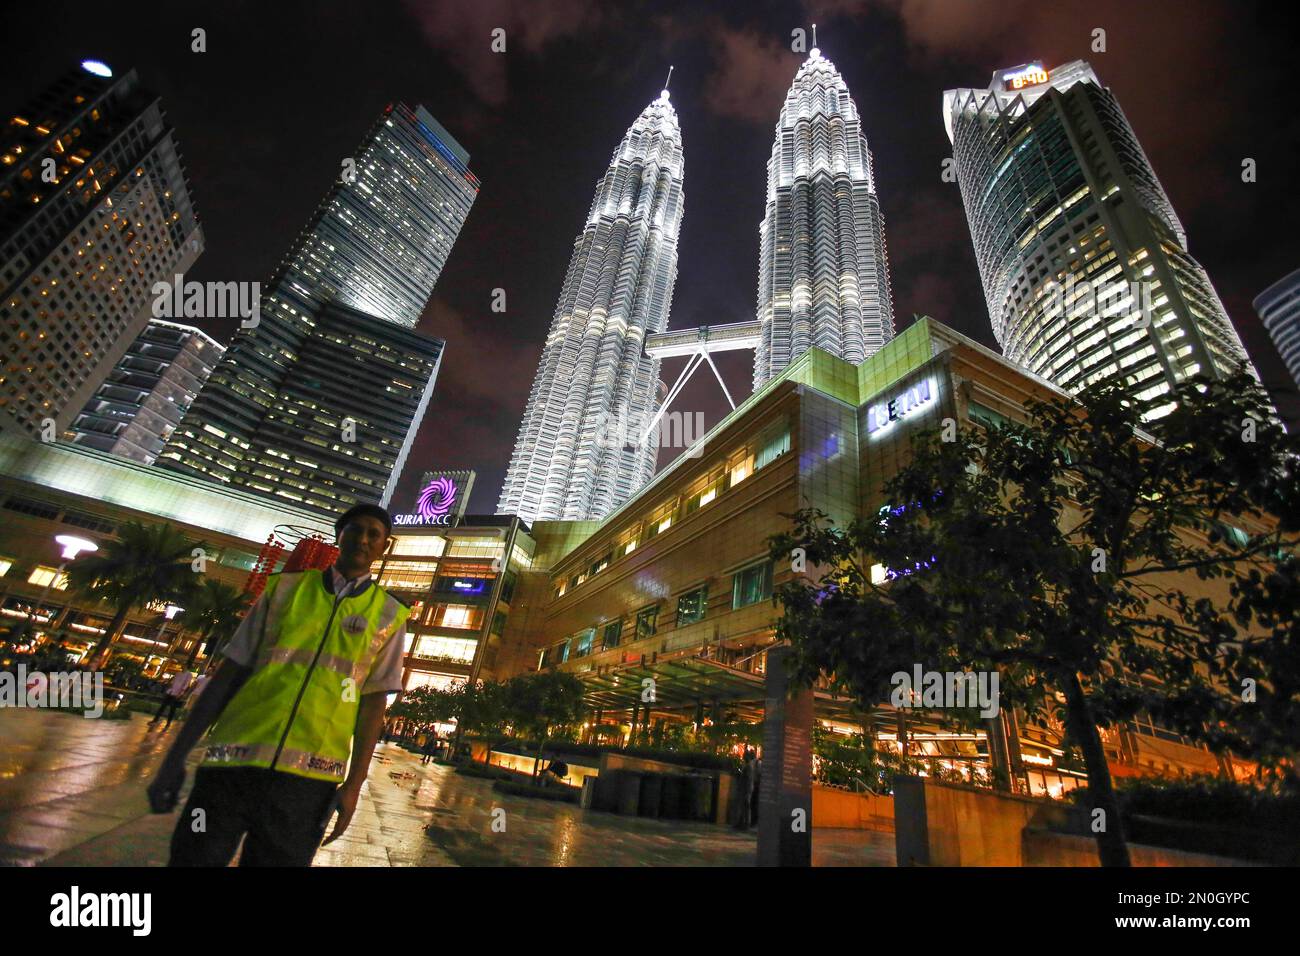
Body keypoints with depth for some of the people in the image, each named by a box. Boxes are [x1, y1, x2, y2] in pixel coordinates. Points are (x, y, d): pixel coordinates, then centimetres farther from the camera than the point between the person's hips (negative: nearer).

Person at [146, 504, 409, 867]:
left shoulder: (389, 615, 4)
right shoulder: (284, 588, 9)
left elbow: (373, 702, 2)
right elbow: (231, 672, 9)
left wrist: (354, 784, -3)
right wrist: (176, 756, 7)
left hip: (306, 777, -1)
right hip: (234, 760, 1)